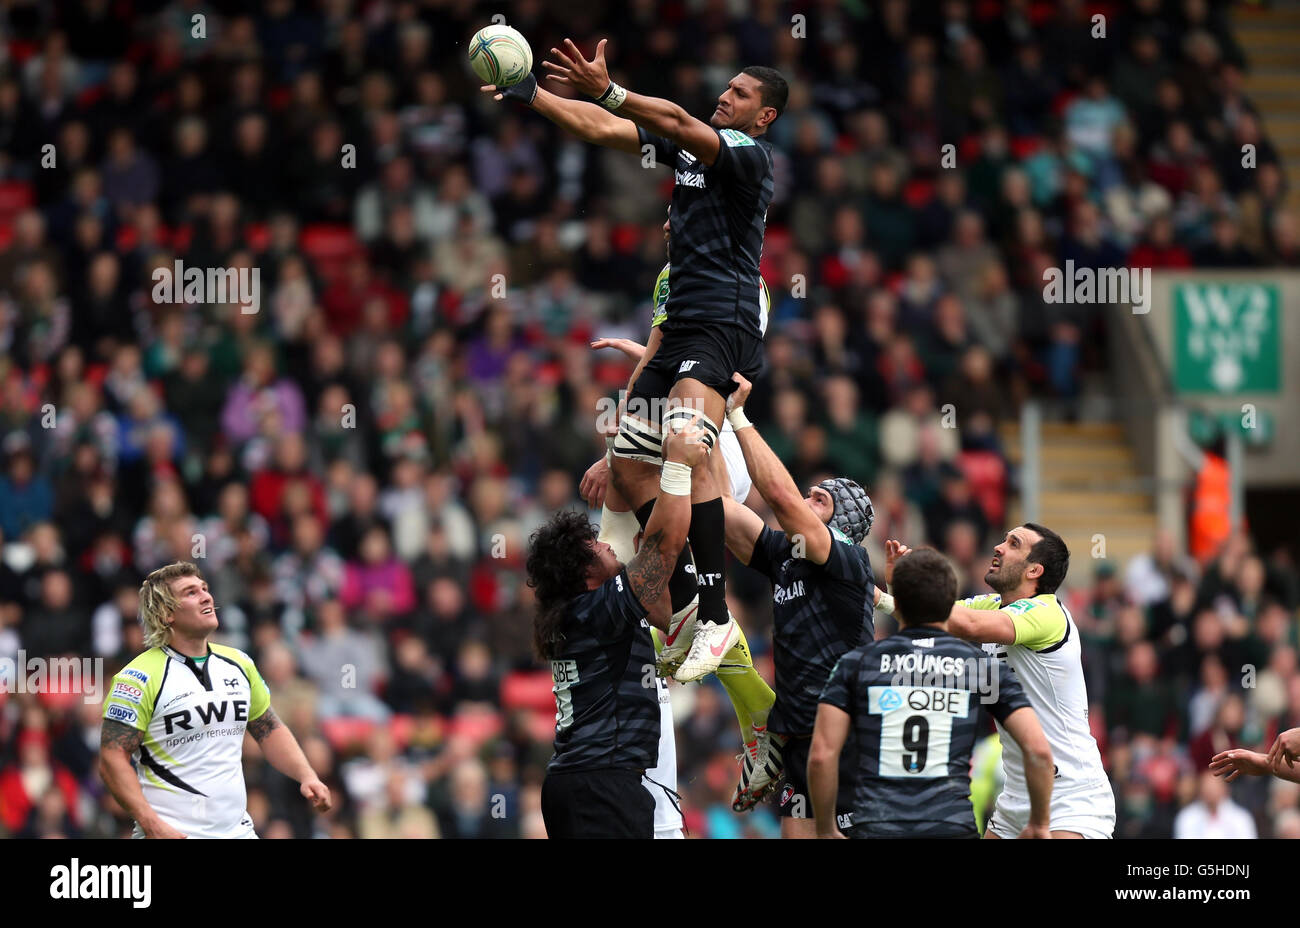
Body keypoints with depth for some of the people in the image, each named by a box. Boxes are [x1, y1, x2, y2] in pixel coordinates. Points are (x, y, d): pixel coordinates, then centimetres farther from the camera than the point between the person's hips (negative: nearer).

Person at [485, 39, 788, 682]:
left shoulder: (748, 153, -7)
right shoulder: (688, 146, 18)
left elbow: (678, 123, -24)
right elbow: (601, 130, 18)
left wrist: (607, 91, -34)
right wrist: (531, 95, 8)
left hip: (724, 326, -10)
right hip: (682, 324, 10)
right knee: (628, 464, 8)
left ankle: (716, 616, -30)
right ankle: (688, 590, 17)